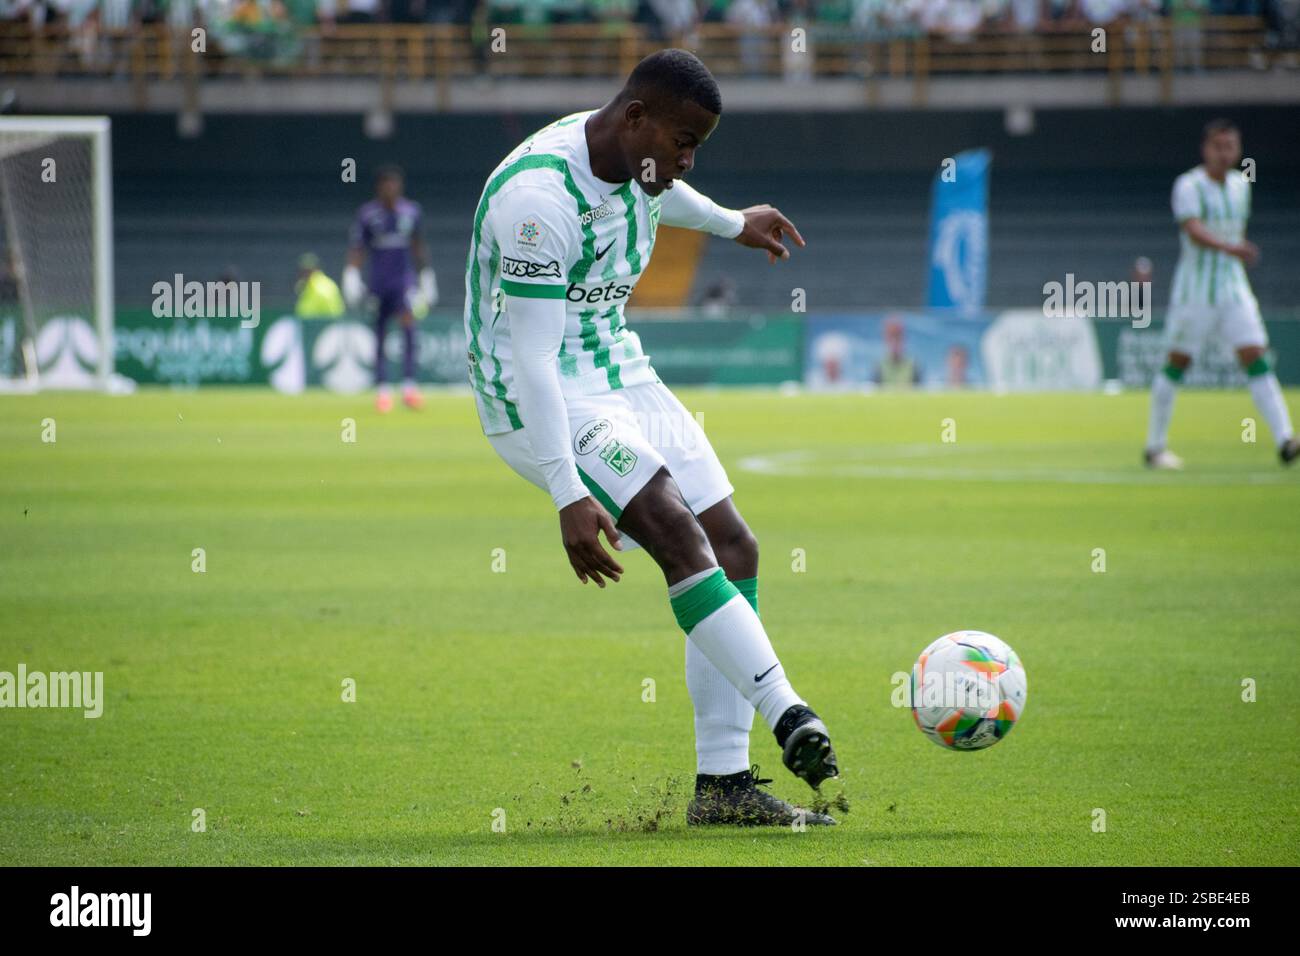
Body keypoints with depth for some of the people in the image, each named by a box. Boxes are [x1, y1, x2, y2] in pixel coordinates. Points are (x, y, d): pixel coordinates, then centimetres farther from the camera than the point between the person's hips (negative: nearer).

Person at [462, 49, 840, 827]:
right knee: (679, 534, -27)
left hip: (622, 376, 9)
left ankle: (723, 785, 1)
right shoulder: (538, 195, -27)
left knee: (734, 549, 0)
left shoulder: (632, 158, 2)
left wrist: (731, 224, 49)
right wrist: (569, 498, -34)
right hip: (541, 403, -9)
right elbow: (530, 356, -29)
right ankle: (791, 721, -30)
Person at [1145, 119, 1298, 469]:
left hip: (1233, 288, 5)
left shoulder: (1240, 184, 9)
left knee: (1256, 358, -9)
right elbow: (1194, 230, -27)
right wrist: (1229, 247, -42)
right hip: (1193, 291, -5)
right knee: (1177, 362, 3)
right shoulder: (1188, 186, -11)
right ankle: (1154, 447, 15)